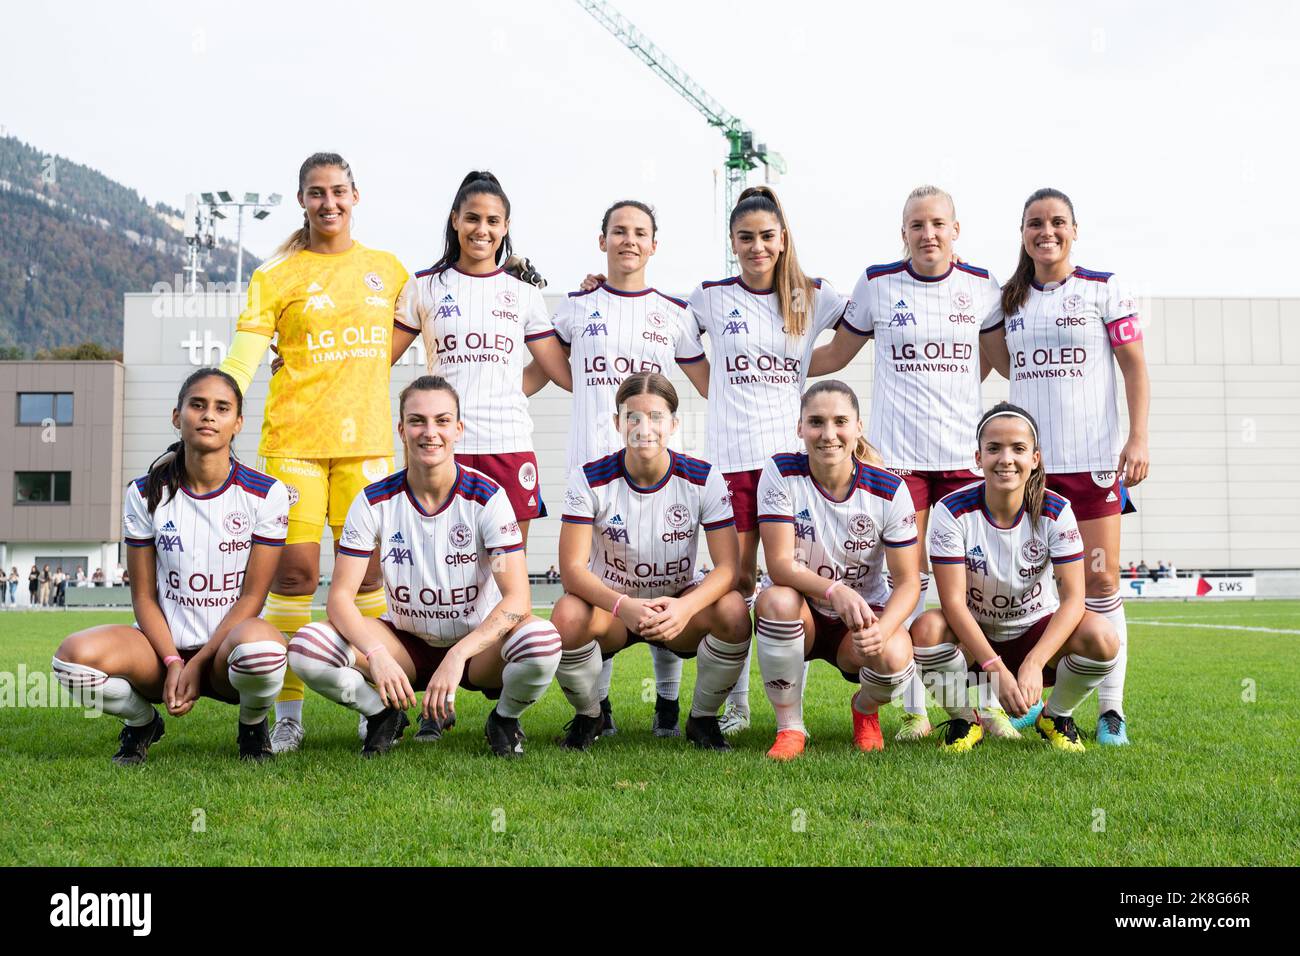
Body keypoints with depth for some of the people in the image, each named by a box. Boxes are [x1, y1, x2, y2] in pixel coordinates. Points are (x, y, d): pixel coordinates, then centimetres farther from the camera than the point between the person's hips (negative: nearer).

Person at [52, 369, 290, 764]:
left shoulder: (266, 493, -4)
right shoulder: (146, 494, 2)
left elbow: (252, 595, -6)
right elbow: (144, 596, 2)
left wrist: (198, 664, -13)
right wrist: (173, 663, -12)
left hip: (227, 646, -2)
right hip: (165, 645, 2)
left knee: (259, 646, -40)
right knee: (76, 654, -29)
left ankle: (252, 726, -2)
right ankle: (142, 722, 6)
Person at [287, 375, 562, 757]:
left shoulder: (487, 496, -14)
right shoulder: (375, 501, -9)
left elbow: (517, 597, -22)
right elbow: (340, 596, -12)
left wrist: (457, 656, -35)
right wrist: (377, 654, -31)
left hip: (479, 644, -2)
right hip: (406, 643, 2)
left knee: (542, 641, -35)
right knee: (307, 646, -25)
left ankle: (504, 718, 0)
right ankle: (383, 715, 5)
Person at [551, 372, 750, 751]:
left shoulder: (703, 479, -13)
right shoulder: (590, 479, -14)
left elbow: (728, 566, -18)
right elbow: (572, 567, -21)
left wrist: (685, 608, -39)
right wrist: (624, 606, -40)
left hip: (680, 603, 1)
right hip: (610, 605, 0)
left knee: (733, 610, -31)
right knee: (567, 615, -34)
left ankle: (702, 718, -2)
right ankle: (587, 716, -1)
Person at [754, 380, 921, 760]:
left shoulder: (889, 489, -12)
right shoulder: (781, 473, -14)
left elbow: (908, 581, -11)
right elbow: (780, 564, -21)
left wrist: (881, 629, -32)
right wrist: (836, 592, -39)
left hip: (864, 615, 0)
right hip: (802, 614, 0)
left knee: (893, 658, -31)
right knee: (776, 600, -35)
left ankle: (865, 709, 9)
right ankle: (789, 728, -15)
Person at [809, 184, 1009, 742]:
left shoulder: (981, 287, 6)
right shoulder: (877, 284, 3)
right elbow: (836, 354, 14)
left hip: (964, 452, 1)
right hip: (896, 453, -1)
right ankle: (913, 710, 8)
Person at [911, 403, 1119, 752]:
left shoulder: (1055, 512, -14)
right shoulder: (953, 511, -18)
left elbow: (1073, 597, -20)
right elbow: (953, 600, -21)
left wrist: (1033, 663, -34)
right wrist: (996, 669, -32)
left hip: (1036, 633, 1)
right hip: (973, 634, -1)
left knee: (1100, 636, -29)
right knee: (927, 628, -34)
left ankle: (1056, 716, 2)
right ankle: (964, 719, -4)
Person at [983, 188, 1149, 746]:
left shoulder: (1104, 289, 2)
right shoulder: (1012, 299, 13)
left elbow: (1135, 367, 0)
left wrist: (1138, 439, -9)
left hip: (1094, 458, -3)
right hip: (1029, 460, 4)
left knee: (1100, 582, -2)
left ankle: (1111, 709, 4)